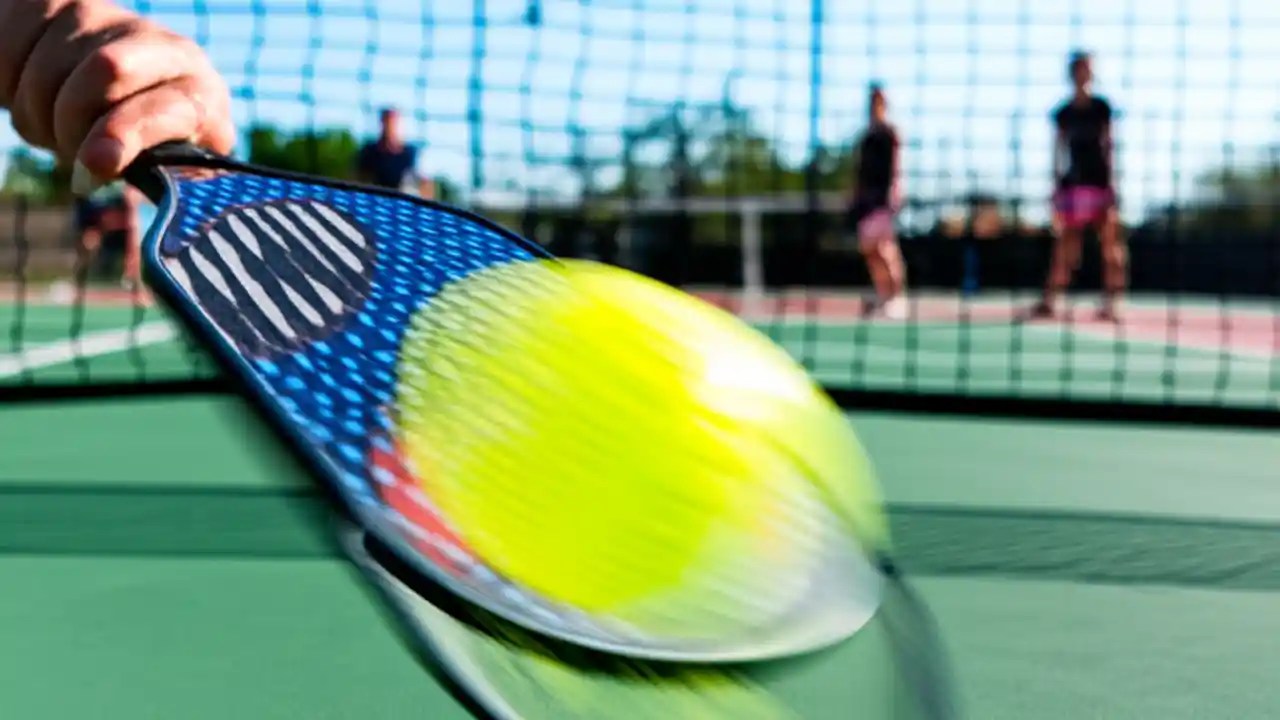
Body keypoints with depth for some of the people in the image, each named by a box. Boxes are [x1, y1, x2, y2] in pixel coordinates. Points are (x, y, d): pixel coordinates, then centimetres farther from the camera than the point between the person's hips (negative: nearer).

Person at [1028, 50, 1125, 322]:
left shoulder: (1101, 107, 3)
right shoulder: (1063, 113, 9)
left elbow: (1108, 146, 1)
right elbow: (1058, 152, 11)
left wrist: (1111, 183, -6)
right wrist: (1056, 187, 6)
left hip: (1099, 184, -2)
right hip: (1072, 185, 2)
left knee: (1111, 248, -6)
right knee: (1065, 247, 2)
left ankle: (1110, 304, -4)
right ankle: (1049, 302, 3)